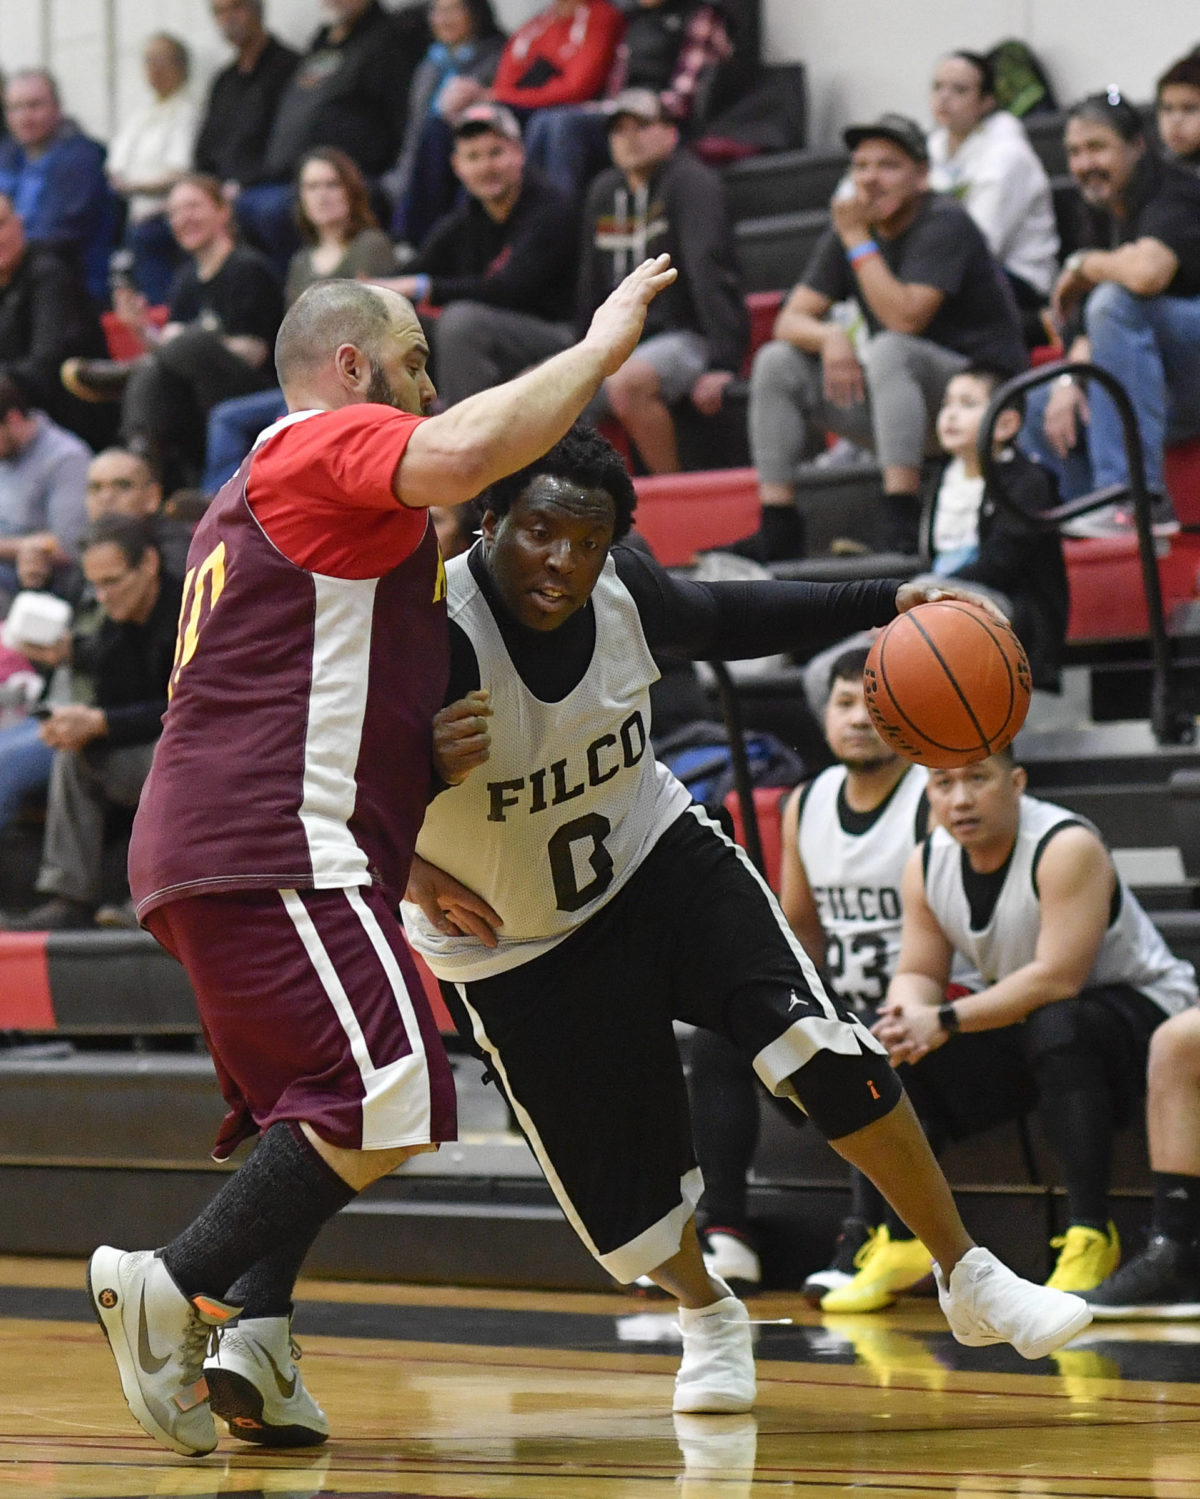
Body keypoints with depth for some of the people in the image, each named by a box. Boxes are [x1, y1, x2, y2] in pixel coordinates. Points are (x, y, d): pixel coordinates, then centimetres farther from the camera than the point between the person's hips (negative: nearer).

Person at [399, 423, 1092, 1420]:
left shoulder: (621, 588, -13)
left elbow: (722, 620, 8)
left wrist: (888, 603, 1)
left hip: (656, 857, 3)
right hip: (516, 944, -3)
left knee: (819, 1047, -17)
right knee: (623, 1191, 0)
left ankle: (968, 1275, -2)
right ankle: (706, 1313, 37)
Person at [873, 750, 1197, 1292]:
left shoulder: (1067, 848, -26)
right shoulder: (926, 864, -4)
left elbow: (1058, 979, -33)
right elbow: (918, 973, -1)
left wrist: (946, 1021, -34)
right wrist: (908, 1016, -26)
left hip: (1147, 1007, -7)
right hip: (1031, 1021, 7)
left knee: (1055, 1026, -39)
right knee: (898, 1053, -9)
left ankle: (1090, 1238, -37)